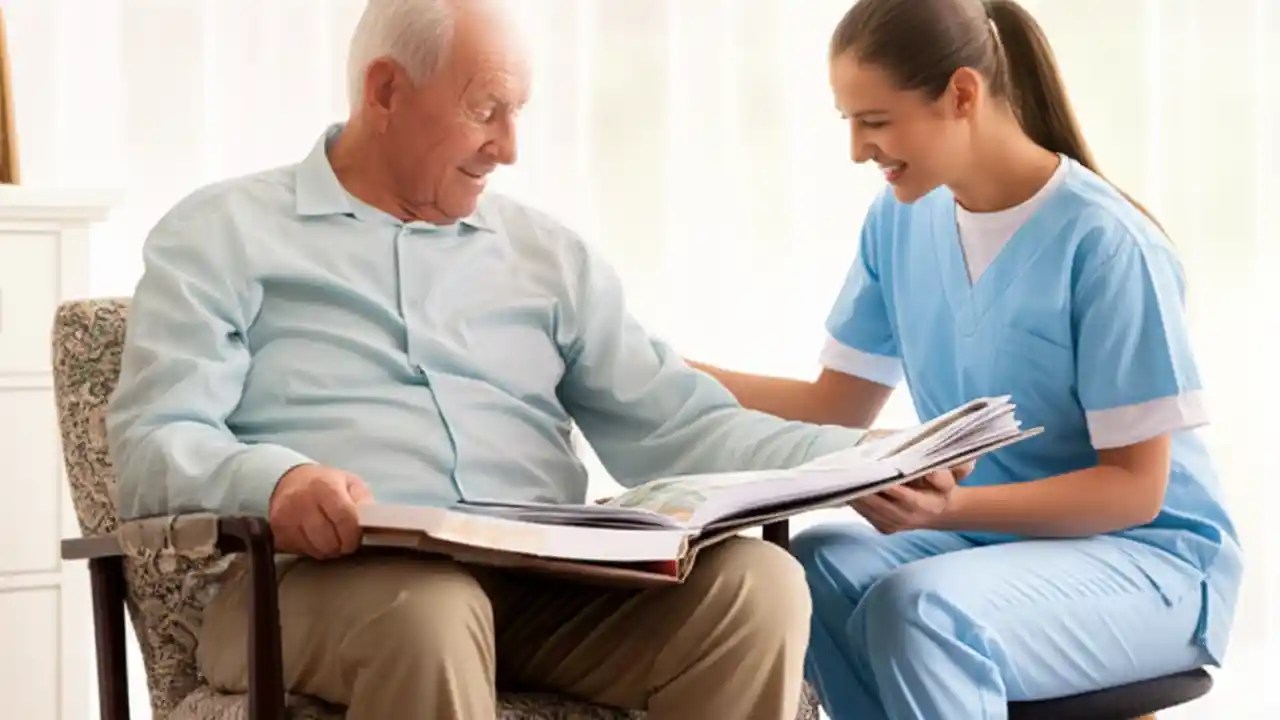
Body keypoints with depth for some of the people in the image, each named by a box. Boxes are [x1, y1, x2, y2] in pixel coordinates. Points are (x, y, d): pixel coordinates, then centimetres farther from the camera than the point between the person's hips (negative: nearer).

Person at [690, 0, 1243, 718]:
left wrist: (952, 509, -32)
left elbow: (1134, 487, -17)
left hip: (1145, 556, -6)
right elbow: (838, 406, 7)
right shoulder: (900, 221, 2)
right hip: (991, 533, 6)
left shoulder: (1105, 243, -19)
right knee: (811, 568, -25)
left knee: (916, 607, -34)